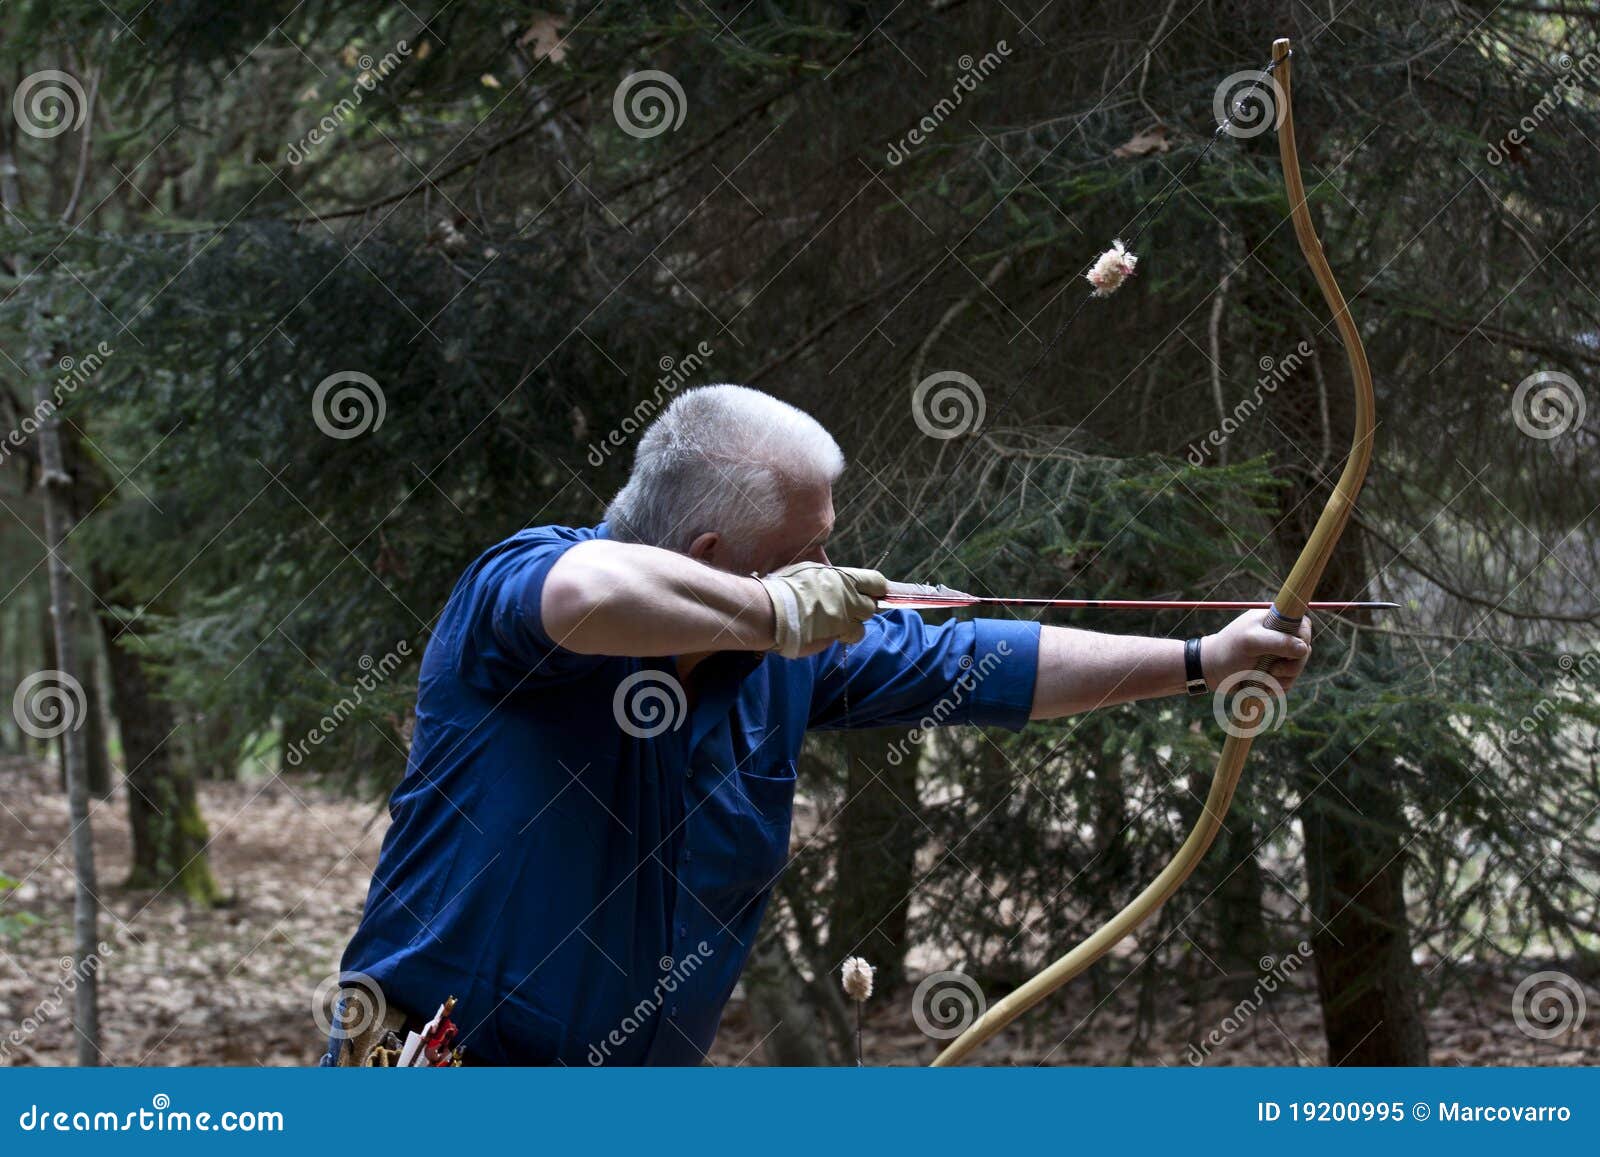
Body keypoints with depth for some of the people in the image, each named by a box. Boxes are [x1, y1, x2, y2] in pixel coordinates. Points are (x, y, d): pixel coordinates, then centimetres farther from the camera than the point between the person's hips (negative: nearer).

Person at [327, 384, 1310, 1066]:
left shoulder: (796, 655, 2)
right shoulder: (512, 582, -18)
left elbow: (978, 667, 12)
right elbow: (590, 592, -43)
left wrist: (1202, 661, 16)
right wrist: (777, 610, -28)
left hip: (642, 1070, 7)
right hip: (438, 1063, -6)